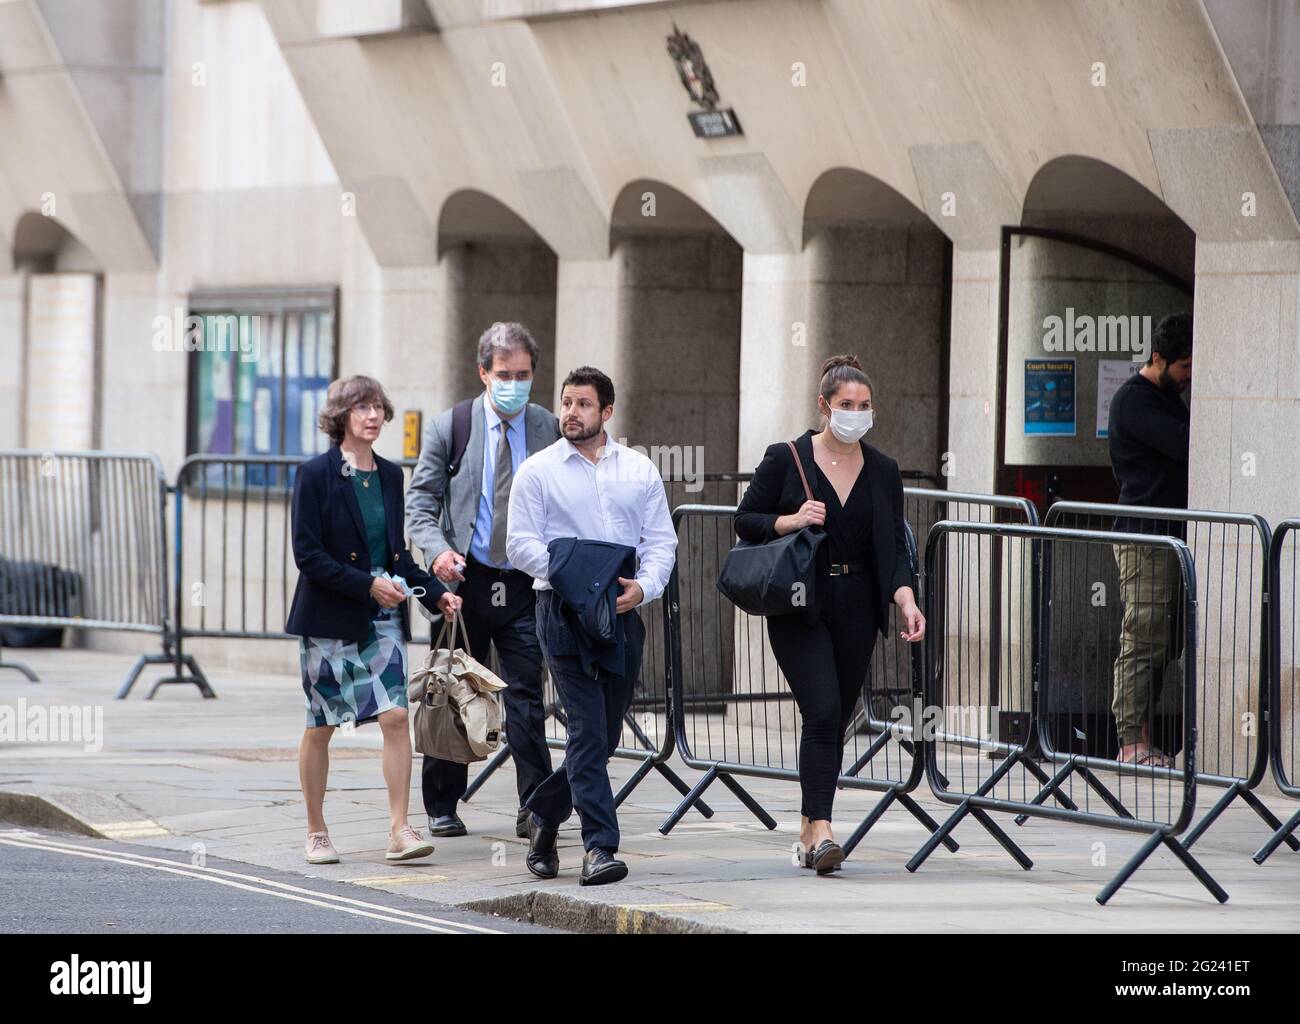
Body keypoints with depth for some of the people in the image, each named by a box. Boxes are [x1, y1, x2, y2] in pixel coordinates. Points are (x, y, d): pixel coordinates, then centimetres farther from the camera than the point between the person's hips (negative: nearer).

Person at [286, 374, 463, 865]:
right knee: (320, 726, 4)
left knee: (395, 715, -9)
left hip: (382, 619, 4)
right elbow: (308, 554, -12)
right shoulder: (315, 475, -7)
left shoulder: (390, 475, 10)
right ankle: (316, 832, 15)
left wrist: (436, 593, 5)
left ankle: (400, 830, -9)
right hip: (329, 617, -4)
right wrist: (367, 585, -18)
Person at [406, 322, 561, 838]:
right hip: (465, 579, 0)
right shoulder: (451, 427, 1)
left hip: (525, 584, 0)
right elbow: (420, 498, 2)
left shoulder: (549, 430, 3)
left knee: (527, 697, -5)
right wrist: (437, 549, -15)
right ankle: (442, 806, 18)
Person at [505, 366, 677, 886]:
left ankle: (543, 813, 31)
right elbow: (522, 545, -4)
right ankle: (599, 847, -16)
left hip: (622, 612, 4)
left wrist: (643, 586, -12)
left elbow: (661, 540, 7)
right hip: (563, 609, -4)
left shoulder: (638, 470, 11)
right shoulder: (539, 471, 2)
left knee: (605, 736, 9)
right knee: (588, 730, -13)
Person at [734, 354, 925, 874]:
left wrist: (906, 599, -10)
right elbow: (744, 521, 2)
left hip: (856, 611, 4)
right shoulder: (786, 459, -3)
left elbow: (894, 547, 6)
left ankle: (809, 829, 19)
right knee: (822, 711, -17)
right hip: (799, 610, -4)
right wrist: (790, 521, -16)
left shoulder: (883, 470, 7)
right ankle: (820, 831, -21)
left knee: (836, 720, 7)